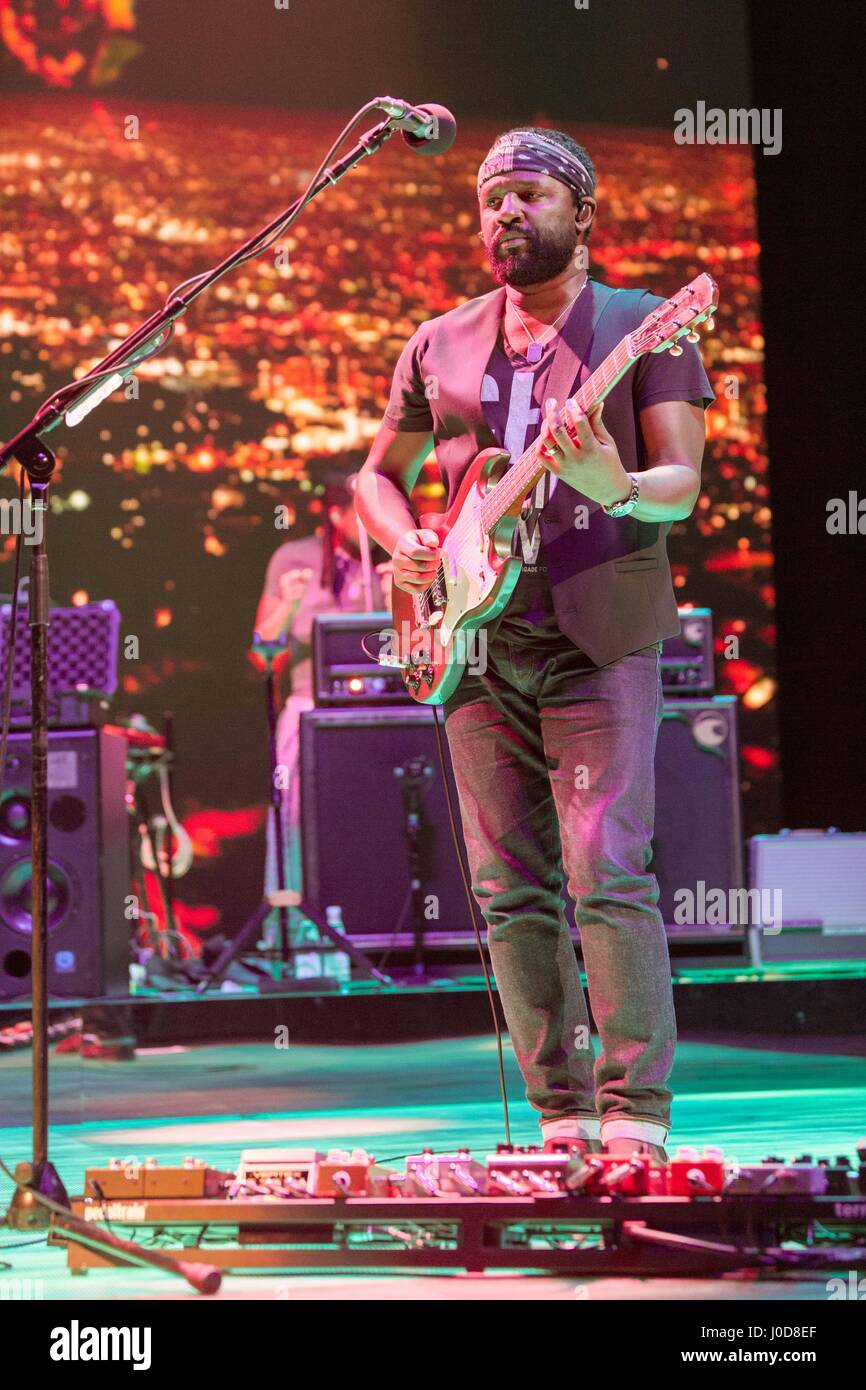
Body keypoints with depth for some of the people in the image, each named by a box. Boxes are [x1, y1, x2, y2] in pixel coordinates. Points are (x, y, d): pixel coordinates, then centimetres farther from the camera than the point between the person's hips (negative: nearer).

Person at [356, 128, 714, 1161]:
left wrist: (617, 489, -27)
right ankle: (562, 1115, 8)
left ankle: (636, 1115, -13)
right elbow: (379, 475, 25)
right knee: (510, 890, 2)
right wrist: (403, 546, 3)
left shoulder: (644, 328, 3)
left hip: (598, 637, -5)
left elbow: (682, 483, -5)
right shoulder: (439, 347, 16)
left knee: (606, 871, -14)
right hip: (476, 643, 5)